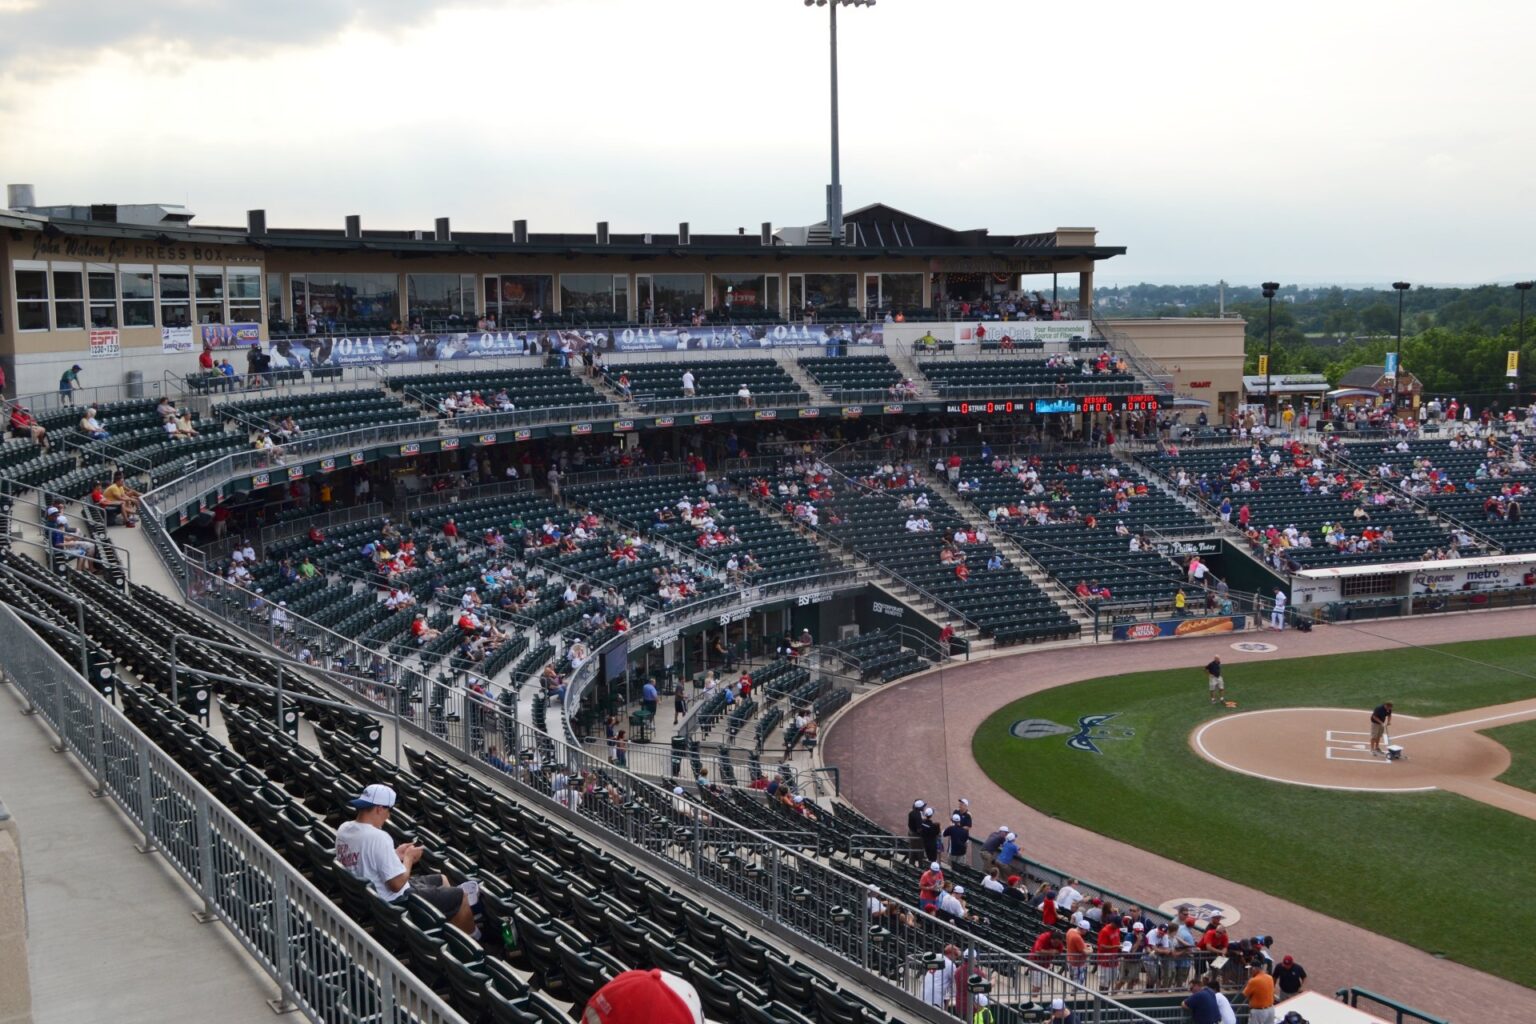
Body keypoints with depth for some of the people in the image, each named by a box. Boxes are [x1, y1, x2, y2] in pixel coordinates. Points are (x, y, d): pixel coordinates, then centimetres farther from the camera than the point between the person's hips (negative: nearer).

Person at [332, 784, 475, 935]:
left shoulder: (344, 829, -3)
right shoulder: (377, 837, -31)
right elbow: (397, 884, -27)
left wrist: (395, 854, 7)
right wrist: (408, 858, -11)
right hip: (394, 902, -10)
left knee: (441, 880, 27)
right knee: (460, 896, 4)